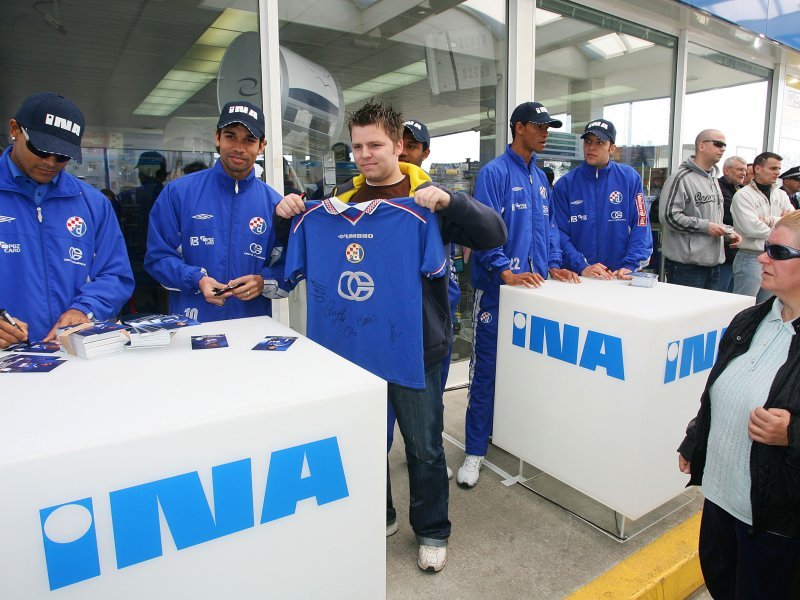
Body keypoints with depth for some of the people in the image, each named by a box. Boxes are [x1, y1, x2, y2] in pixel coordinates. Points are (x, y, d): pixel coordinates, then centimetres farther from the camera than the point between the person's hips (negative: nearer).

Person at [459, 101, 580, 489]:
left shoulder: (540, 178, 17)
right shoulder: (495, 173, -7)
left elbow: (549, 227, 20)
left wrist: (553, 265, 5)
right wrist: (506, 273, -24)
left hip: (535, 286, 7)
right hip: (498, 288, -7)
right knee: (488, 369, -2)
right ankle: (475, 451, 8)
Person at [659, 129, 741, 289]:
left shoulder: (714, 180, 19)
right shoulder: (681, 178, -11)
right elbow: (668, 216, -20)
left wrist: (728, 232, 10)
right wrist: (705, 226, -18)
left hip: (713, 263, 9)